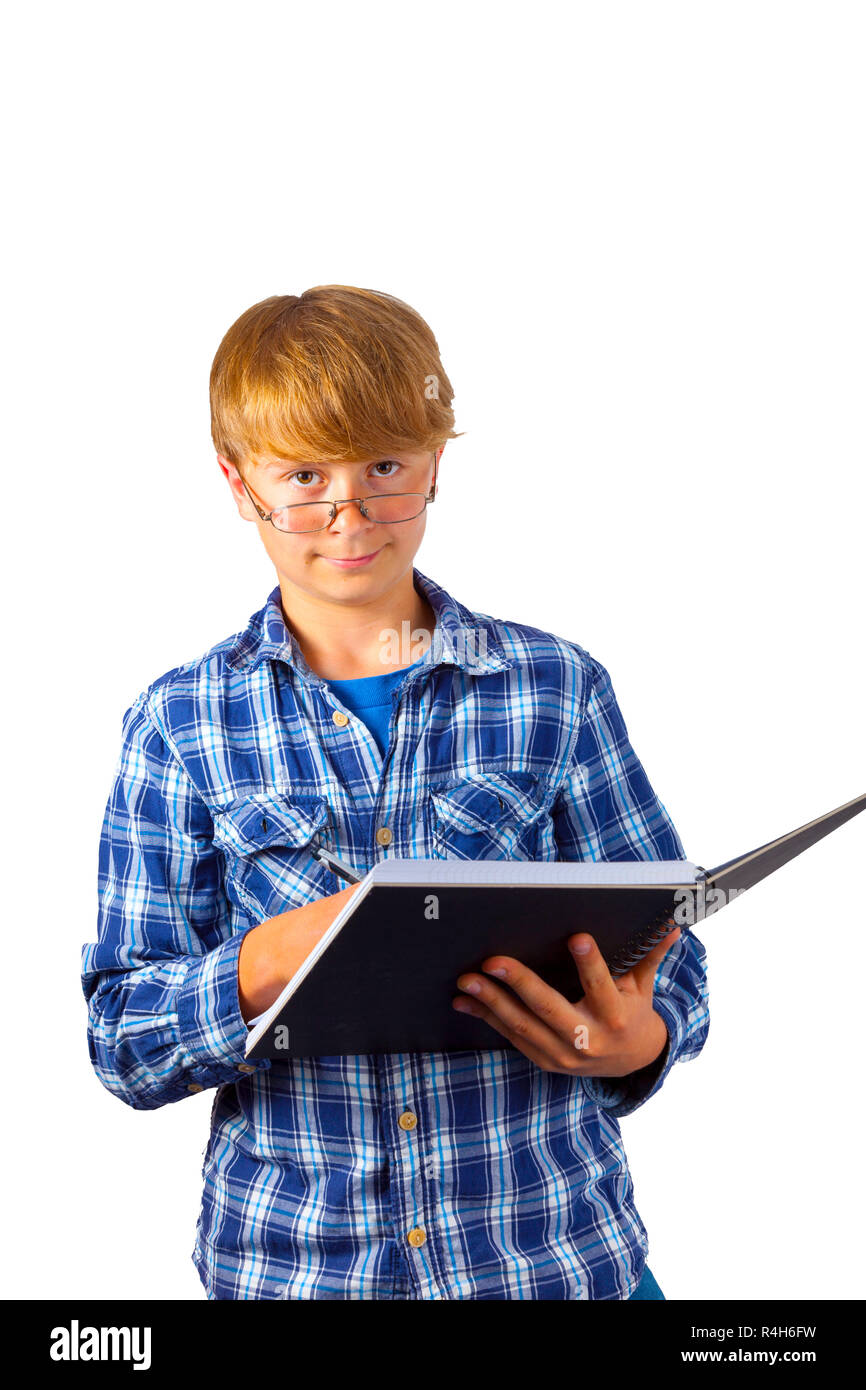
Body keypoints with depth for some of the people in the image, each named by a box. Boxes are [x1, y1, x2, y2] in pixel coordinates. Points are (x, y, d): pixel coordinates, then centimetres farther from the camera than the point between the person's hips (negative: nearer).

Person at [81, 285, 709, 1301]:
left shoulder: (555, 689, -1)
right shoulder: (181, 726, -2)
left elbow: (665, 954, 2)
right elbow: (123, 1045, -4)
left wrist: (637, 1041, -20)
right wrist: (268, 964, -24)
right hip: (292, 1258, 0)